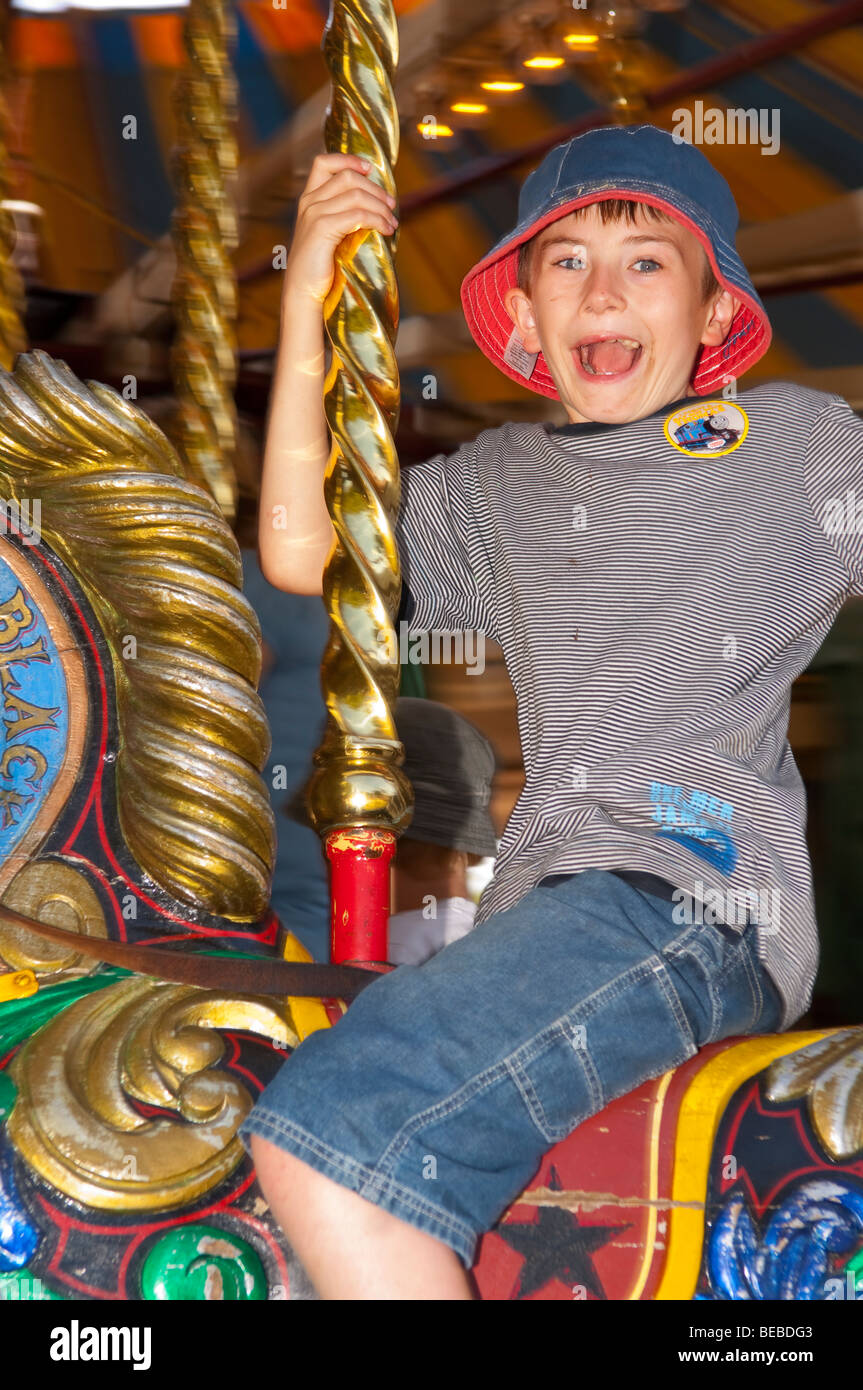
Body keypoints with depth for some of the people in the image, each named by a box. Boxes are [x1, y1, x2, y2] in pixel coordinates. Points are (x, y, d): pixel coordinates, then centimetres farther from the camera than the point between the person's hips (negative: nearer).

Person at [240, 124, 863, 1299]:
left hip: (701, 893, -6)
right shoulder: (499, 483, 20)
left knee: (326, 1134, -24)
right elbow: (300, 550, 12)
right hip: (540, 905, 6)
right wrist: (306, 302, 11)